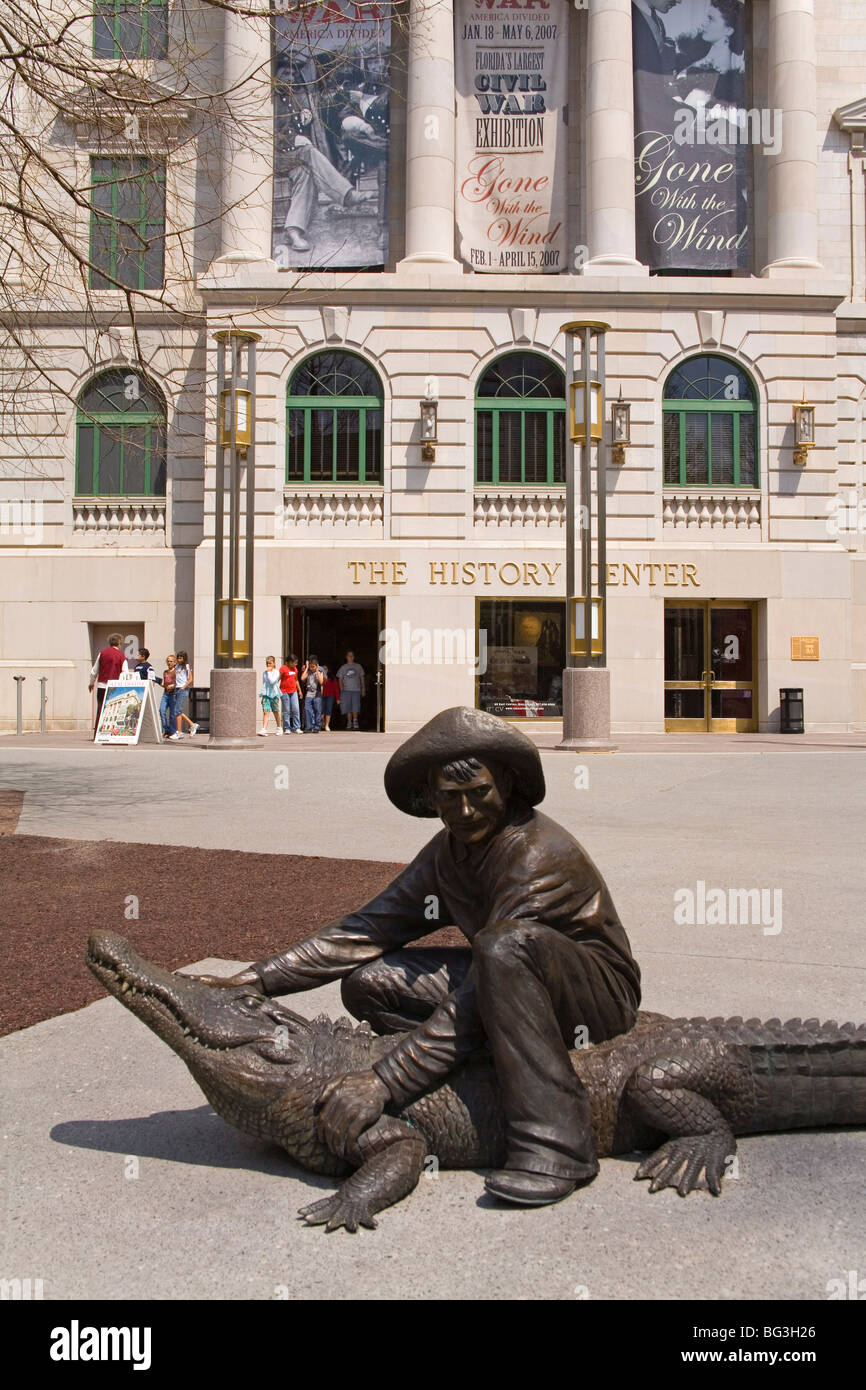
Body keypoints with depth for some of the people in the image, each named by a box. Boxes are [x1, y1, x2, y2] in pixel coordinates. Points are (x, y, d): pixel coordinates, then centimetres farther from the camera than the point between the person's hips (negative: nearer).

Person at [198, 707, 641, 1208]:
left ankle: (555, 1146, -34)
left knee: (508, 942, -39)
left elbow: (477, 1001, -31)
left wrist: (382, 1082, -34)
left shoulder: (537, 852, -26)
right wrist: (257, 980, -10)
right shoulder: (450, 851, 0)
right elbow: (369, 926, -2)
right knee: (369, 981, -6)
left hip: (601, 993, -7)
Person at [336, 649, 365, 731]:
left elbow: (362, 678, 14)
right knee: (348, 707, -3)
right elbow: (340, 679, 11)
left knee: (355, 706, -12)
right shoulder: (343, 667, 11)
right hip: (346, 690, 1)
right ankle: (349, 722, 4)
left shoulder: (358, 667, 12)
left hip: (356, 690, -1)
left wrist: (363, 689, 9)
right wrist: (341, 689, 0)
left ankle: (355, 721, 2)